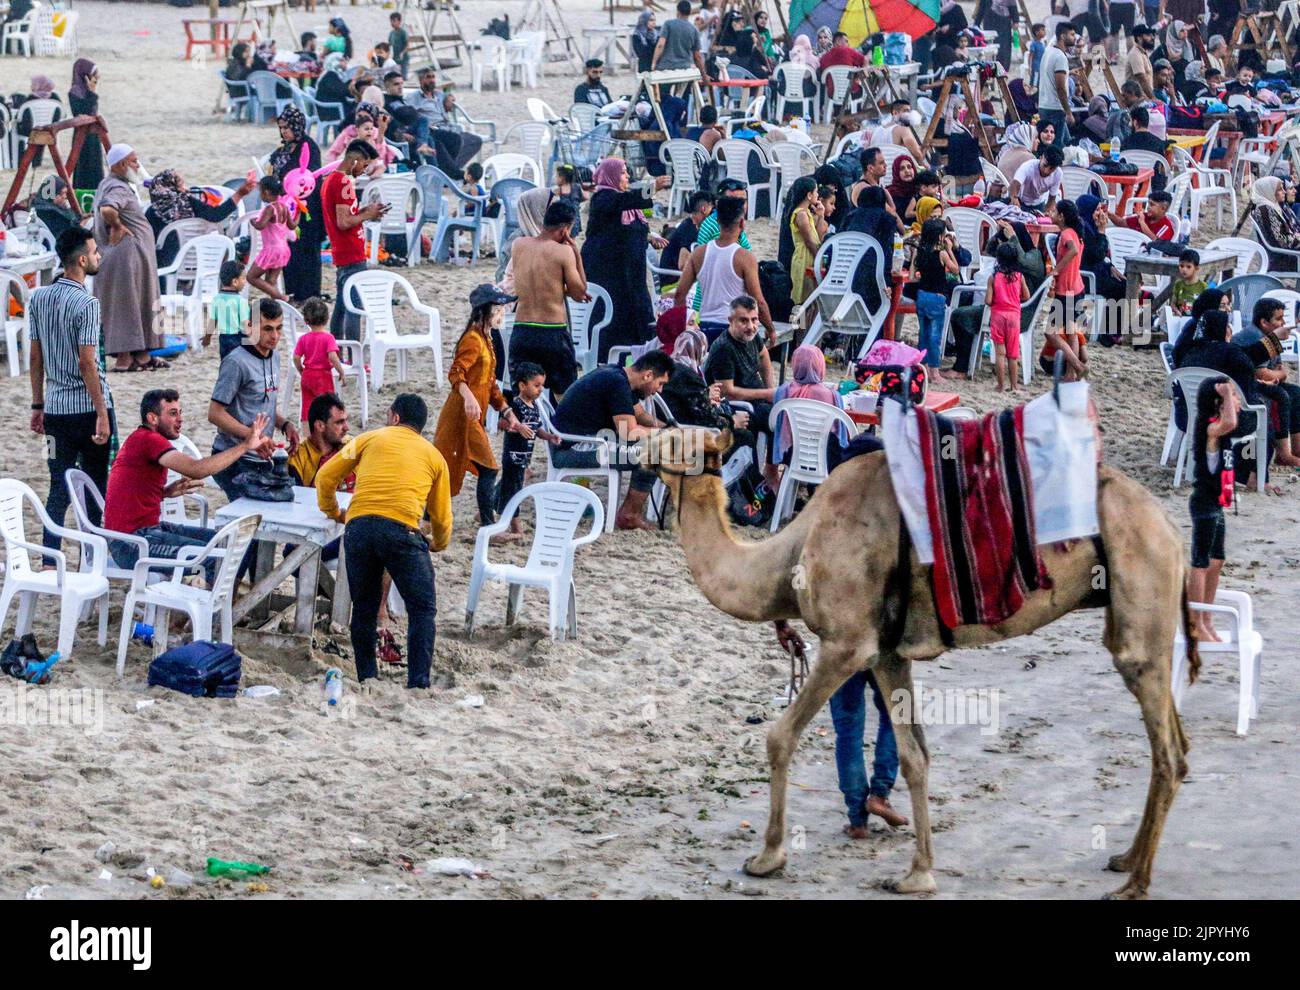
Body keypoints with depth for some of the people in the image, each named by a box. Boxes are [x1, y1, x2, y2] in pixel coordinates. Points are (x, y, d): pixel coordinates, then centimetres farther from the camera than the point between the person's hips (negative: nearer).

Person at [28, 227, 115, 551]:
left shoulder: (38, 298, 5)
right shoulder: (86, 303, -14)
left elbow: (35, 358, 9)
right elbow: (87, 363, -17)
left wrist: (38, 406, 16)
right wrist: (102, 414, -14)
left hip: (56, 409, 6)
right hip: (88, 407, -6)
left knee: (58, 489, 7)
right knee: (95, 488, 6)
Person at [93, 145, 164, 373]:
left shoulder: (107, 184, 15)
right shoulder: (118, 188, -17)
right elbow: (107, 210, -36)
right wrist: (117, 226, -19)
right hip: (127, 254, -11)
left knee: (140, 304, 14)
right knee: (126, 305, -7)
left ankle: (141, 355, 19)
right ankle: (124, 358, -5)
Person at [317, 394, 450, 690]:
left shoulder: (369, 439, 20)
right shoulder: (433, 455, 21)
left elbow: (325, 477, 17)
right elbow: (442, 516, 22)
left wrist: (332, 512, 36)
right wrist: (439, 544, 43)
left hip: (358, 526, 2)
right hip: (401, 530, -2)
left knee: (364, 608, 16)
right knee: (422, 610, 5)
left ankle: (367, 678, 18)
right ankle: (418, 682, -6)